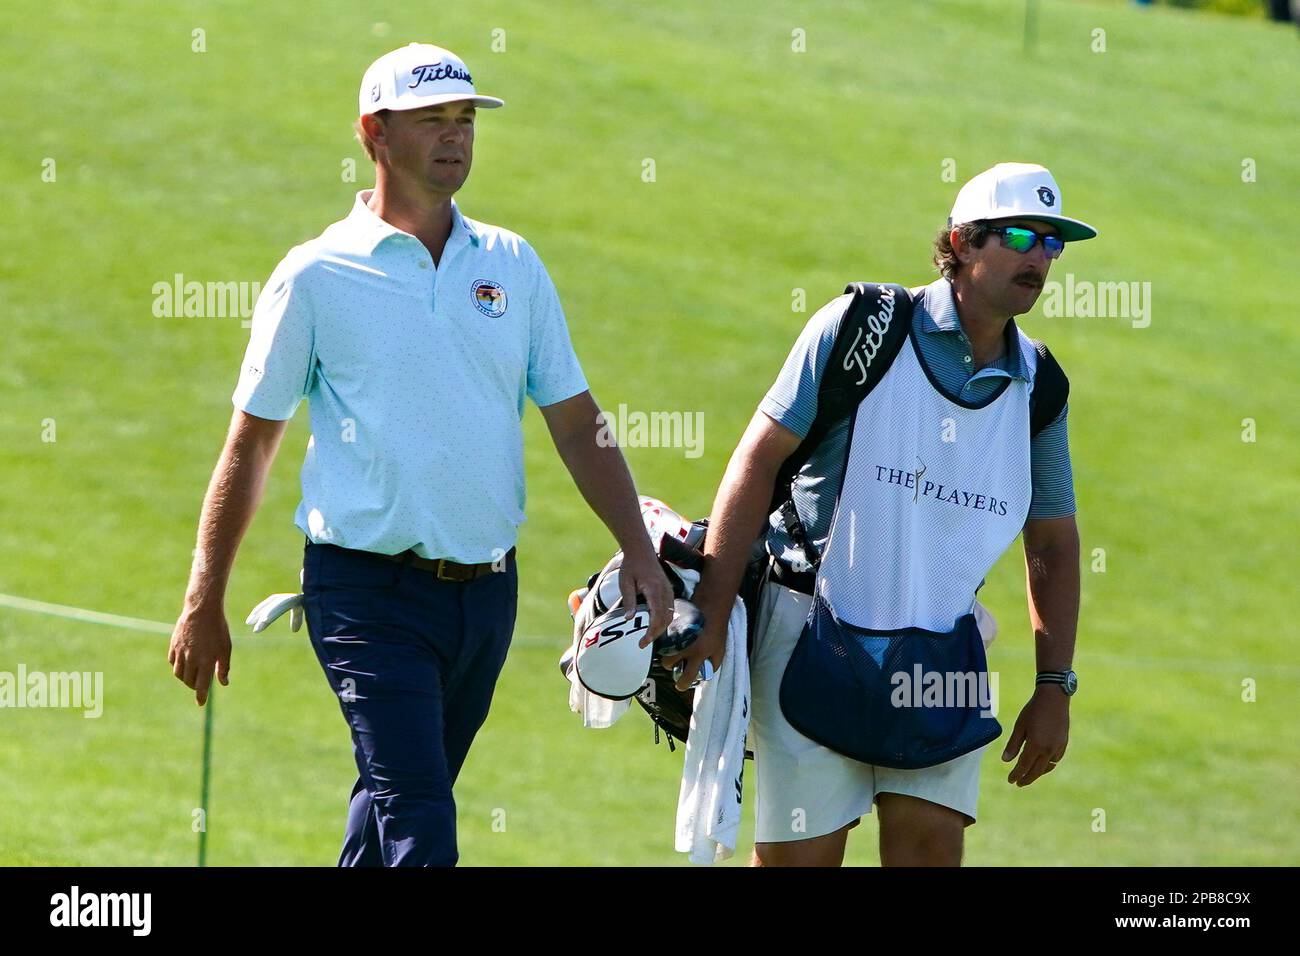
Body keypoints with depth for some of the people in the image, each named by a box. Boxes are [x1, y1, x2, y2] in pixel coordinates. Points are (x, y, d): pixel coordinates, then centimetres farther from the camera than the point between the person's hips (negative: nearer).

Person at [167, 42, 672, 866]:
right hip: (370, 590, -5)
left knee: (394, 812, 12)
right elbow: (251, 443, 2)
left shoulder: (512, 265, 10)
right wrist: (204, 603, 1)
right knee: (418, 826, -16)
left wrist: (639, 550, 1)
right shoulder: (316, 276, -2)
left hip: (486, 589, 5)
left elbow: (576, 423, 12)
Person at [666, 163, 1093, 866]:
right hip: (812, 626, -4)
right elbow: (758, 460, -7)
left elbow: (1052, 545, 17)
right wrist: (711, 617, -12)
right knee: (799, 857, -4)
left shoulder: (1038, 386, 7)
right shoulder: (862, 327, -6)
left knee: (932, 847, -6)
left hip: (940, 651, 4)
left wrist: (1054, 687, 9)